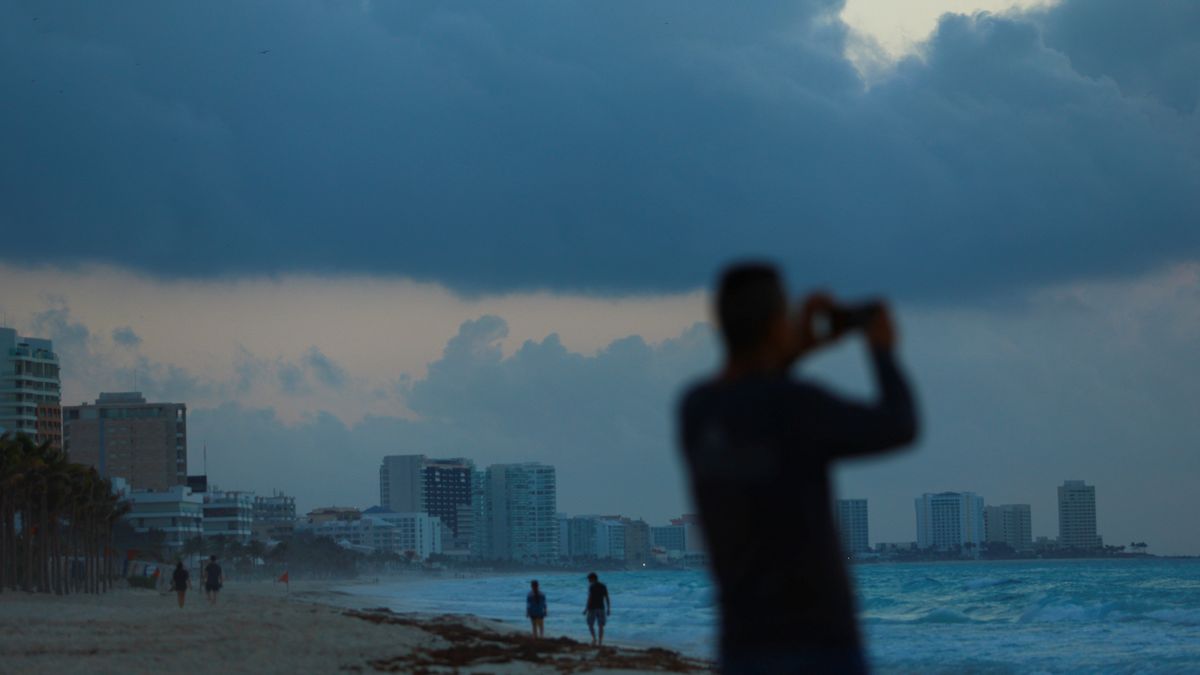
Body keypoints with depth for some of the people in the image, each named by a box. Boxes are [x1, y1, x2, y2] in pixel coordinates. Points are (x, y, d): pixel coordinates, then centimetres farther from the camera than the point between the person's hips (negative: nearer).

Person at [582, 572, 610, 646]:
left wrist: (586, 609, -8)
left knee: (590, 624, 7)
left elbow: (589, 598, -13)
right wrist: (608, 609, 10)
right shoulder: (603, 586, 7)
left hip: (592, 608, -4)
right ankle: (600, 642, 3)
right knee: (601, 626, 7)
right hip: (601, 608, 4)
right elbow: (607, 598, 5)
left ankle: (594, 638, -13)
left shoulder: (591, 587, -9)